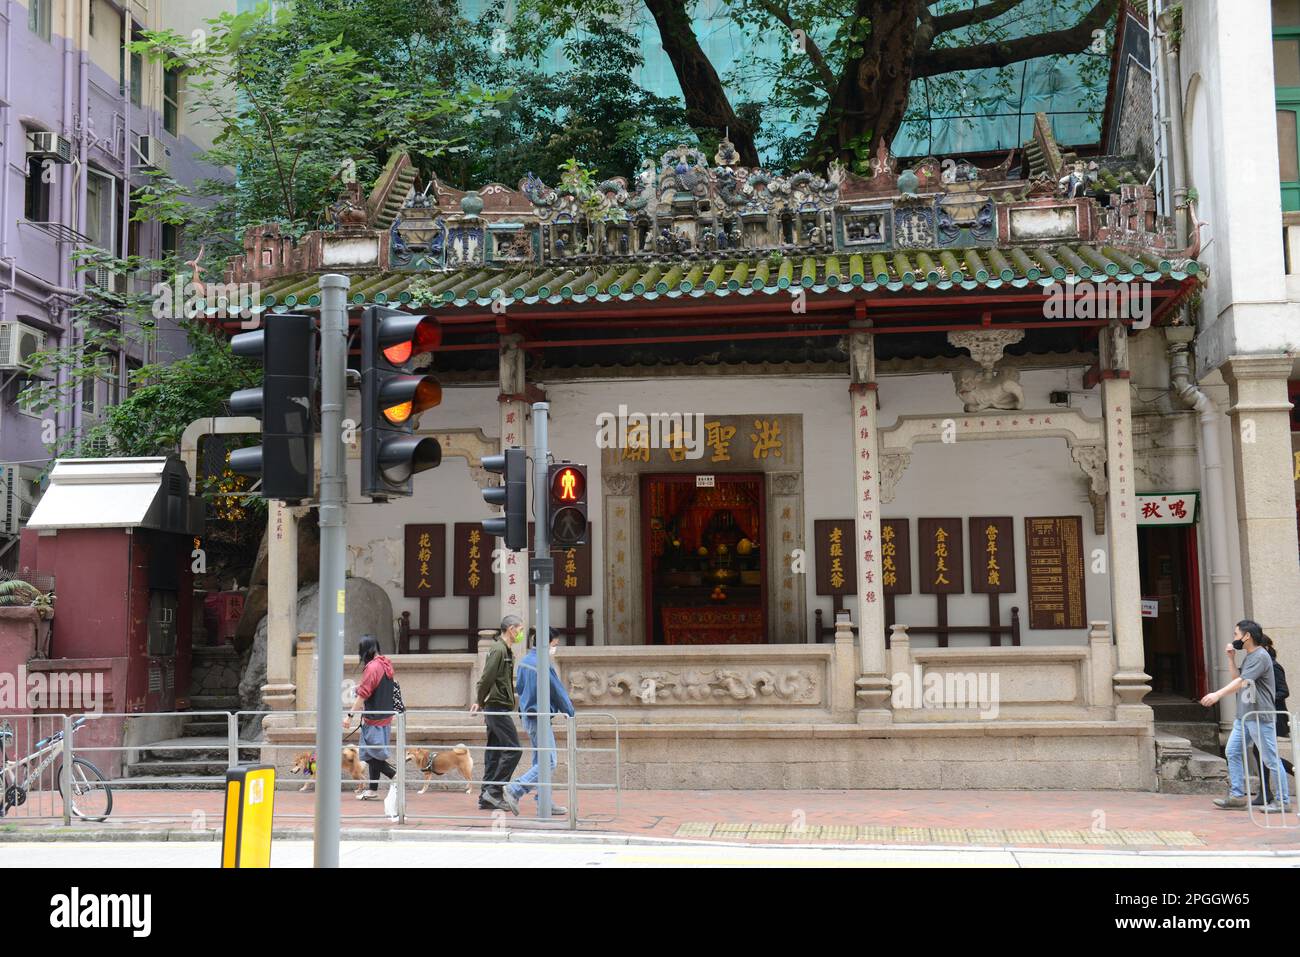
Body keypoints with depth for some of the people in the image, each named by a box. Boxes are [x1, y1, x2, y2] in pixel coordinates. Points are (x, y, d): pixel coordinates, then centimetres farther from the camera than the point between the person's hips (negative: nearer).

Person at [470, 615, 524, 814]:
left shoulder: (504, 650, 18)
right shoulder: (499, 649, -13)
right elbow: (487, 678, -18)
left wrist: (481, 703, 16)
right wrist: (480, 703, -8)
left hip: (494, 709, 10)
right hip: (499, 708, -10)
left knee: (494, 753, 10)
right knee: (513, 750, -10)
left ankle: (487, 797, 13)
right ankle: (494, 791, -7)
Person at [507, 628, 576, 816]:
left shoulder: (525, 661, 8)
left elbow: (519, 688, 18)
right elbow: (559, 693, -12)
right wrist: (570, 714, 1)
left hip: (528, 716, 10)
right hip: (540, 718, -10)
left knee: (539, 761, 13)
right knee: (548, 762, -7)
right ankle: (515, 790, -12)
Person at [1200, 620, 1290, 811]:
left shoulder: (1260, 656, -14)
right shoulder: (1249, 656, 16)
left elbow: (1242, 681, -24)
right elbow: (1237, 679, 18)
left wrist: (1218, 694, -31)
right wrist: (1231, 659, 8)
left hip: (1260, 717, -10)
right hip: (1243, 716, 10)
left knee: (1271, 759, -2)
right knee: (1232, 752, 7)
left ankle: (1282, 801, 5)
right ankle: (1237, 795, 11)